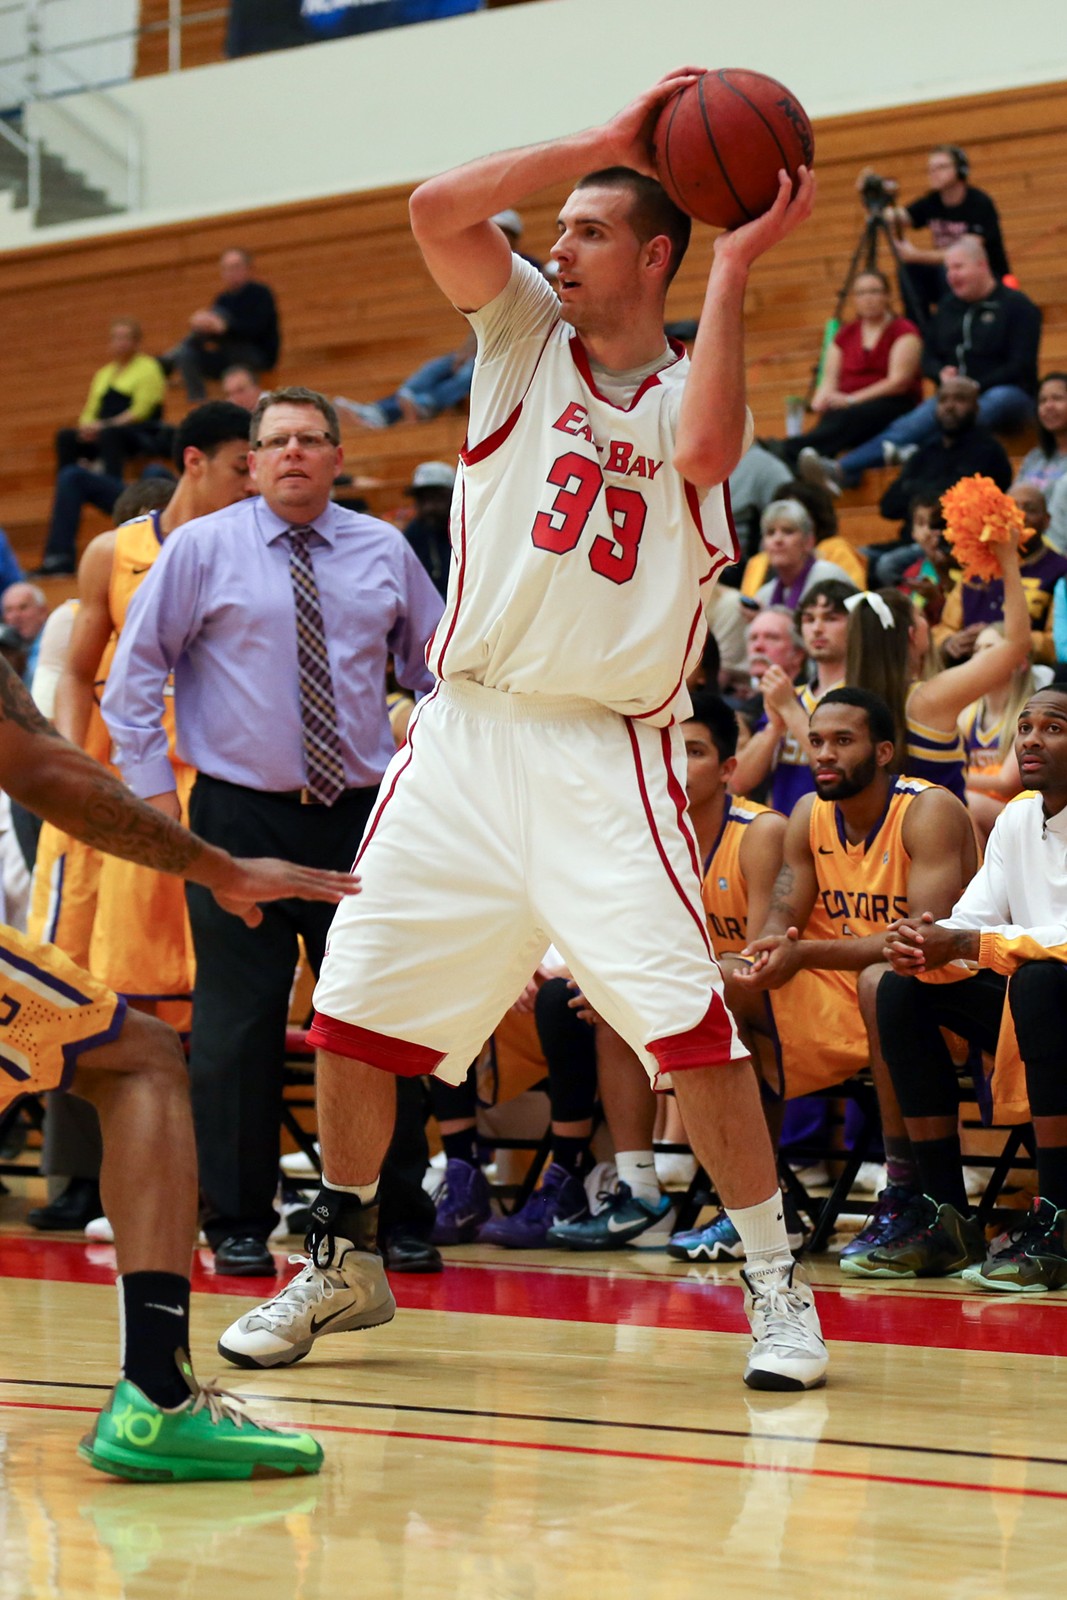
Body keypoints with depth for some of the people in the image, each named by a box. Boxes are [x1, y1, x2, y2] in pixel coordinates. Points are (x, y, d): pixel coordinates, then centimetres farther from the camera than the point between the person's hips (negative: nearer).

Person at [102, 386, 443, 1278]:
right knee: (237, 1027, -3)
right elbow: (135, 671, 4)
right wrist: (150, 786, -4)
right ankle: (237, 1224, 8)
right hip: (241, 816, -2)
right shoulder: (202, 550, 2)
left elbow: (438, 669, 19)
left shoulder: (384, 551, 9)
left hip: (361, 813, 2)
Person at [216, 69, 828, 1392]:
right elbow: (437, 210, -8)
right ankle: (342, 1263, 23)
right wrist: (605, 140, -8)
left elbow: (704, 455, -19)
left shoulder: (693, 385, 6)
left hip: (607, 751, -3)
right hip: (465, 733, 3)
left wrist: (736, 271, -13)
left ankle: (775, 1280, 0)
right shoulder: (527, 331, 10)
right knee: (354, 1000, 5)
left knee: (684, 1013, -14)